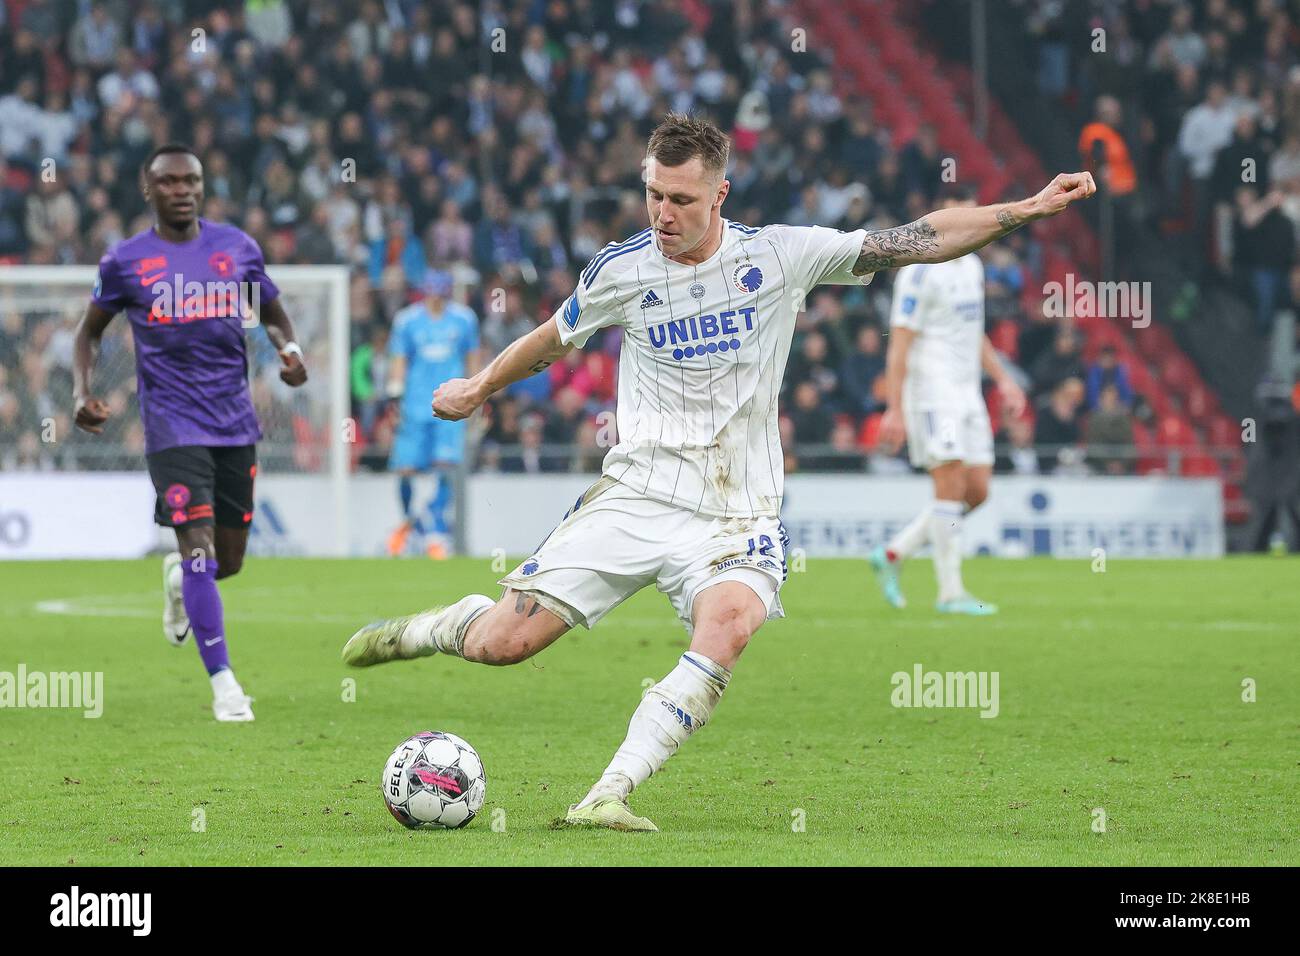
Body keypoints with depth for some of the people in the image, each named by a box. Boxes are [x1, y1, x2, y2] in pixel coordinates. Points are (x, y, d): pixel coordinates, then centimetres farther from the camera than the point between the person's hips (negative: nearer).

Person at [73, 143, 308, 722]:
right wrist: (82, 392, -3)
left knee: (229, 560, 8)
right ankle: (223, 681, -13)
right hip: (172, 425, -3)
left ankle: (179, 580, 45)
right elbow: (90, 329, 13)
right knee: (198, 542, -16)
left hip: (235, 422, 3)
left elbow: (272, 314, 19)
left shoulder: (237, 247, 6)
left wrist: (288, 349, -4)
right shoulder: (126, 261, 1)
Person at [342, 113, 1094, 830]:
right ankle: (426, 629, 29)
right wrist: (478, 389, 36)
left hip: (734, 516, -1)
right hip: (635, 497, 1)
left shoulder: (782, 255, -3)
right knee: (500, 644, -8)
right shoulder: (622, 270, 1)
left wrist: (1027, 210, -6)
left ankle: (610, 795, -35)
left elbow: (916, 242, 1)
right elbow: (555, 339, 22)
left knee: (726, 627, -35)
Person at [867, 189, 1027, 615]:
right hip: (932, 392, -9)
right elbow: (899, 343, -15)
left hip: (966, 395, 9)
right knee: (951, 487, -11)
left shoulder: (972, 265, 15)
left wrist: (1002, 379, 18)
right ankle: (950, 592, -6)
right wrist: (894, 409, -19)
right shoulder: (921, 271, -12)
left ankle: (892, 555, 16)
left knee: (977, 490, 5)